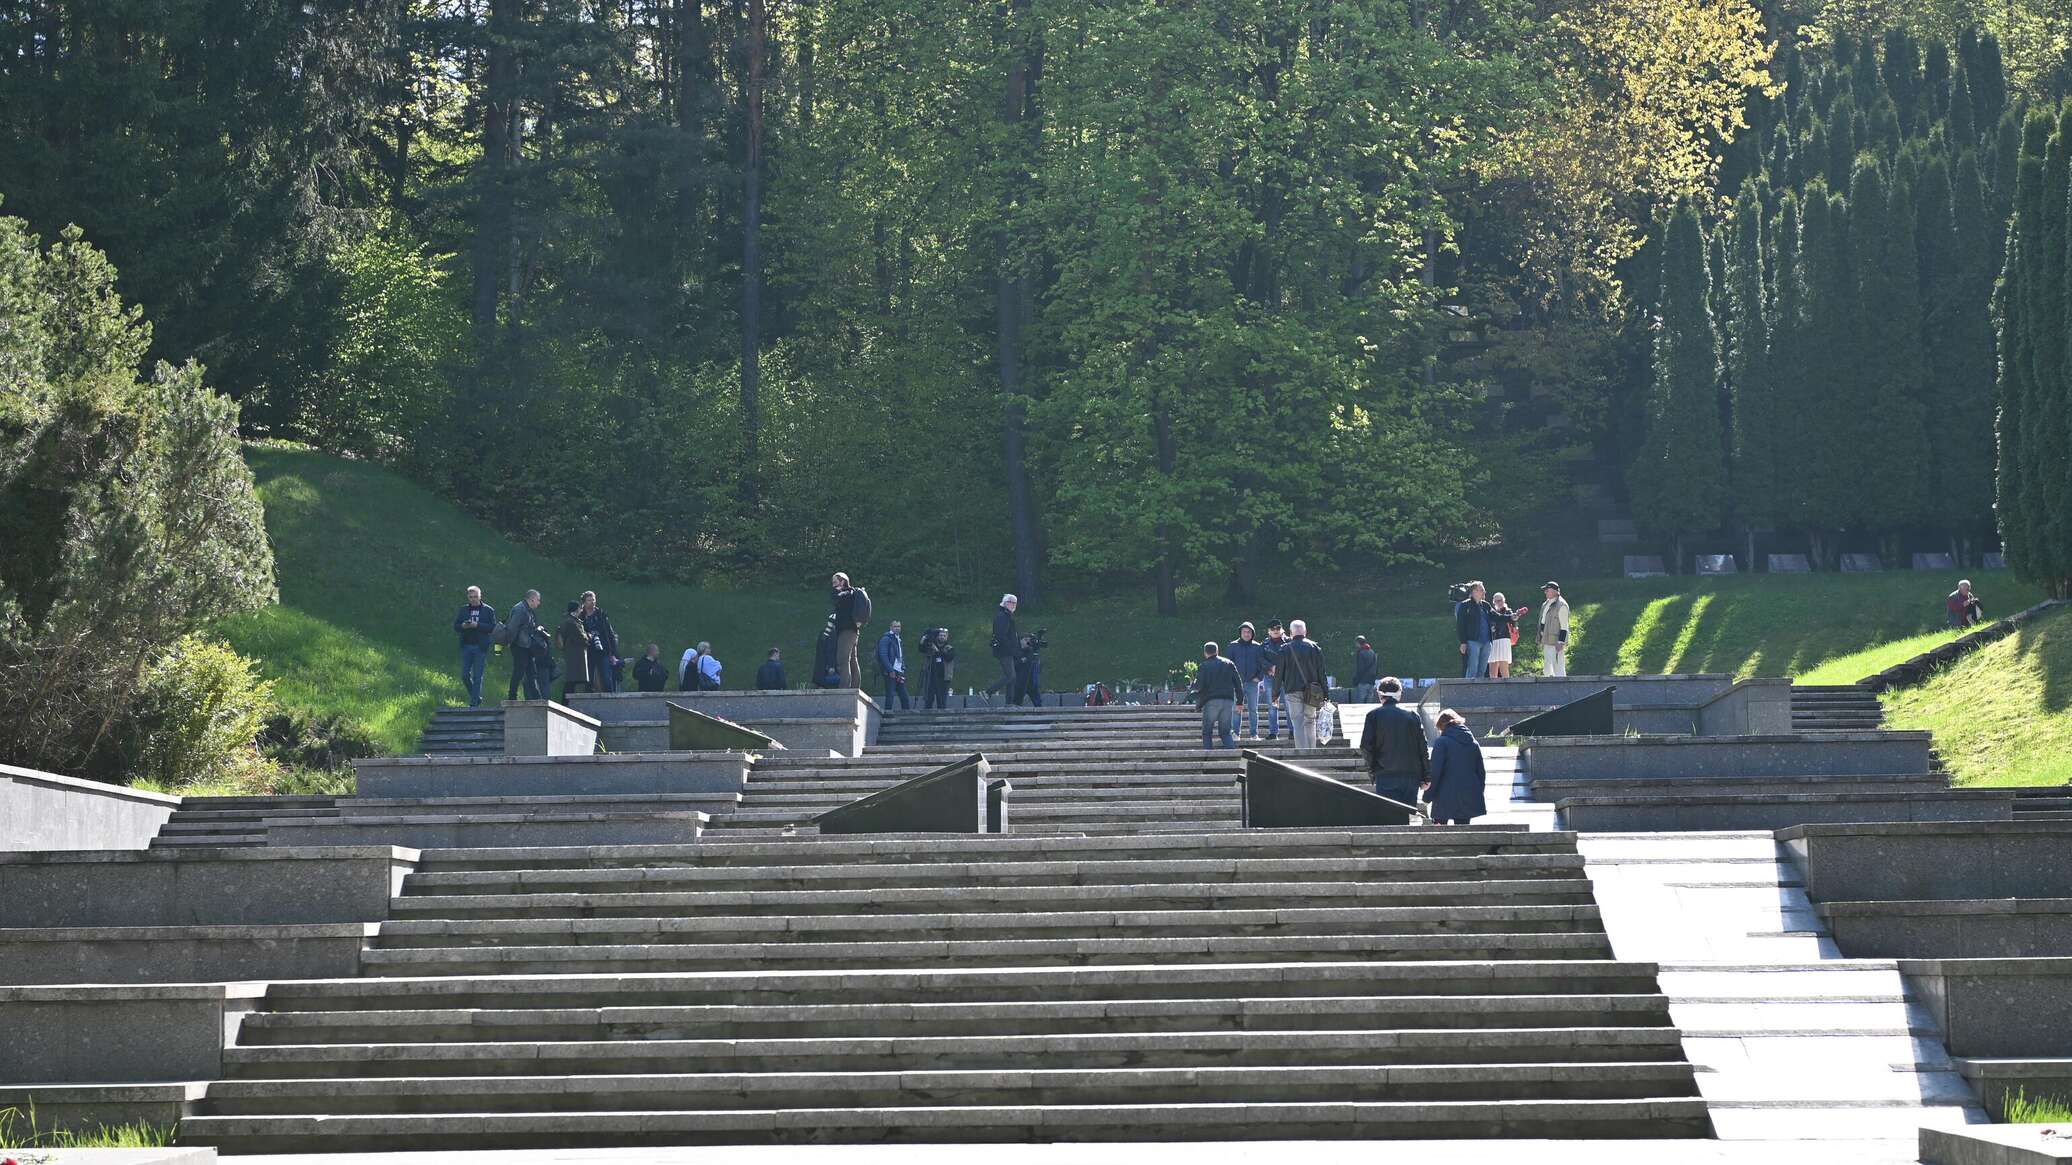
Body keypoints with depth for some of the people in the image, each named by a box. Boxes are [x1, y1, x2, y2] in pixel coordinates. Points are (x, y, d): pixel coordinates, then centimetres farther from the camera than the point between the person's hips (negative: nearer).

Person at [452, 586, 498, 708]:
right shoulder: (463, 609, 12)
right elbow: (455, 626, 10)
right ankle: (477, 697, 20)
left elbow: (492, 627, -6)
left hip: (480, 647, -3)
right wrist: (463, 626, -11)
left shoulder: (488, 610, 3)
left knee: (477, 677, -3)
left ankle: (474, 703, 2)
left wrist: (477, 625, -17)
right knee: (465, 675, 1)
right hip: (466, 646, 3)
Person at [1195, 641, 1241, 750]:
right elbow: (1238, 684, 9)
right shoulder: (1229, 664, 11)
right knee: (1225, 732, 9)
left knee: (1207, 732, 6)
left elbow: (1199, 686, -8)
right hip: (1228, 701, 4)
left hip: (1211, 701, -4)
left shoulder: (1204, 666, -1)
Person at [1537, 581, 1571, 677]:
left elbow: (1564, 626, -15)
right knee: (1548, 670, 13)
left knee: (1558, 669, -12)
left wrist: (1560, 642, -20)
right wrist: (1541, 641, 22)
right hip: (1547, 643, 10)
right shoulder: (1545, 604, 17)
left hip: (1556, 642, -10)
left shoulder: (1561, 605, -11)